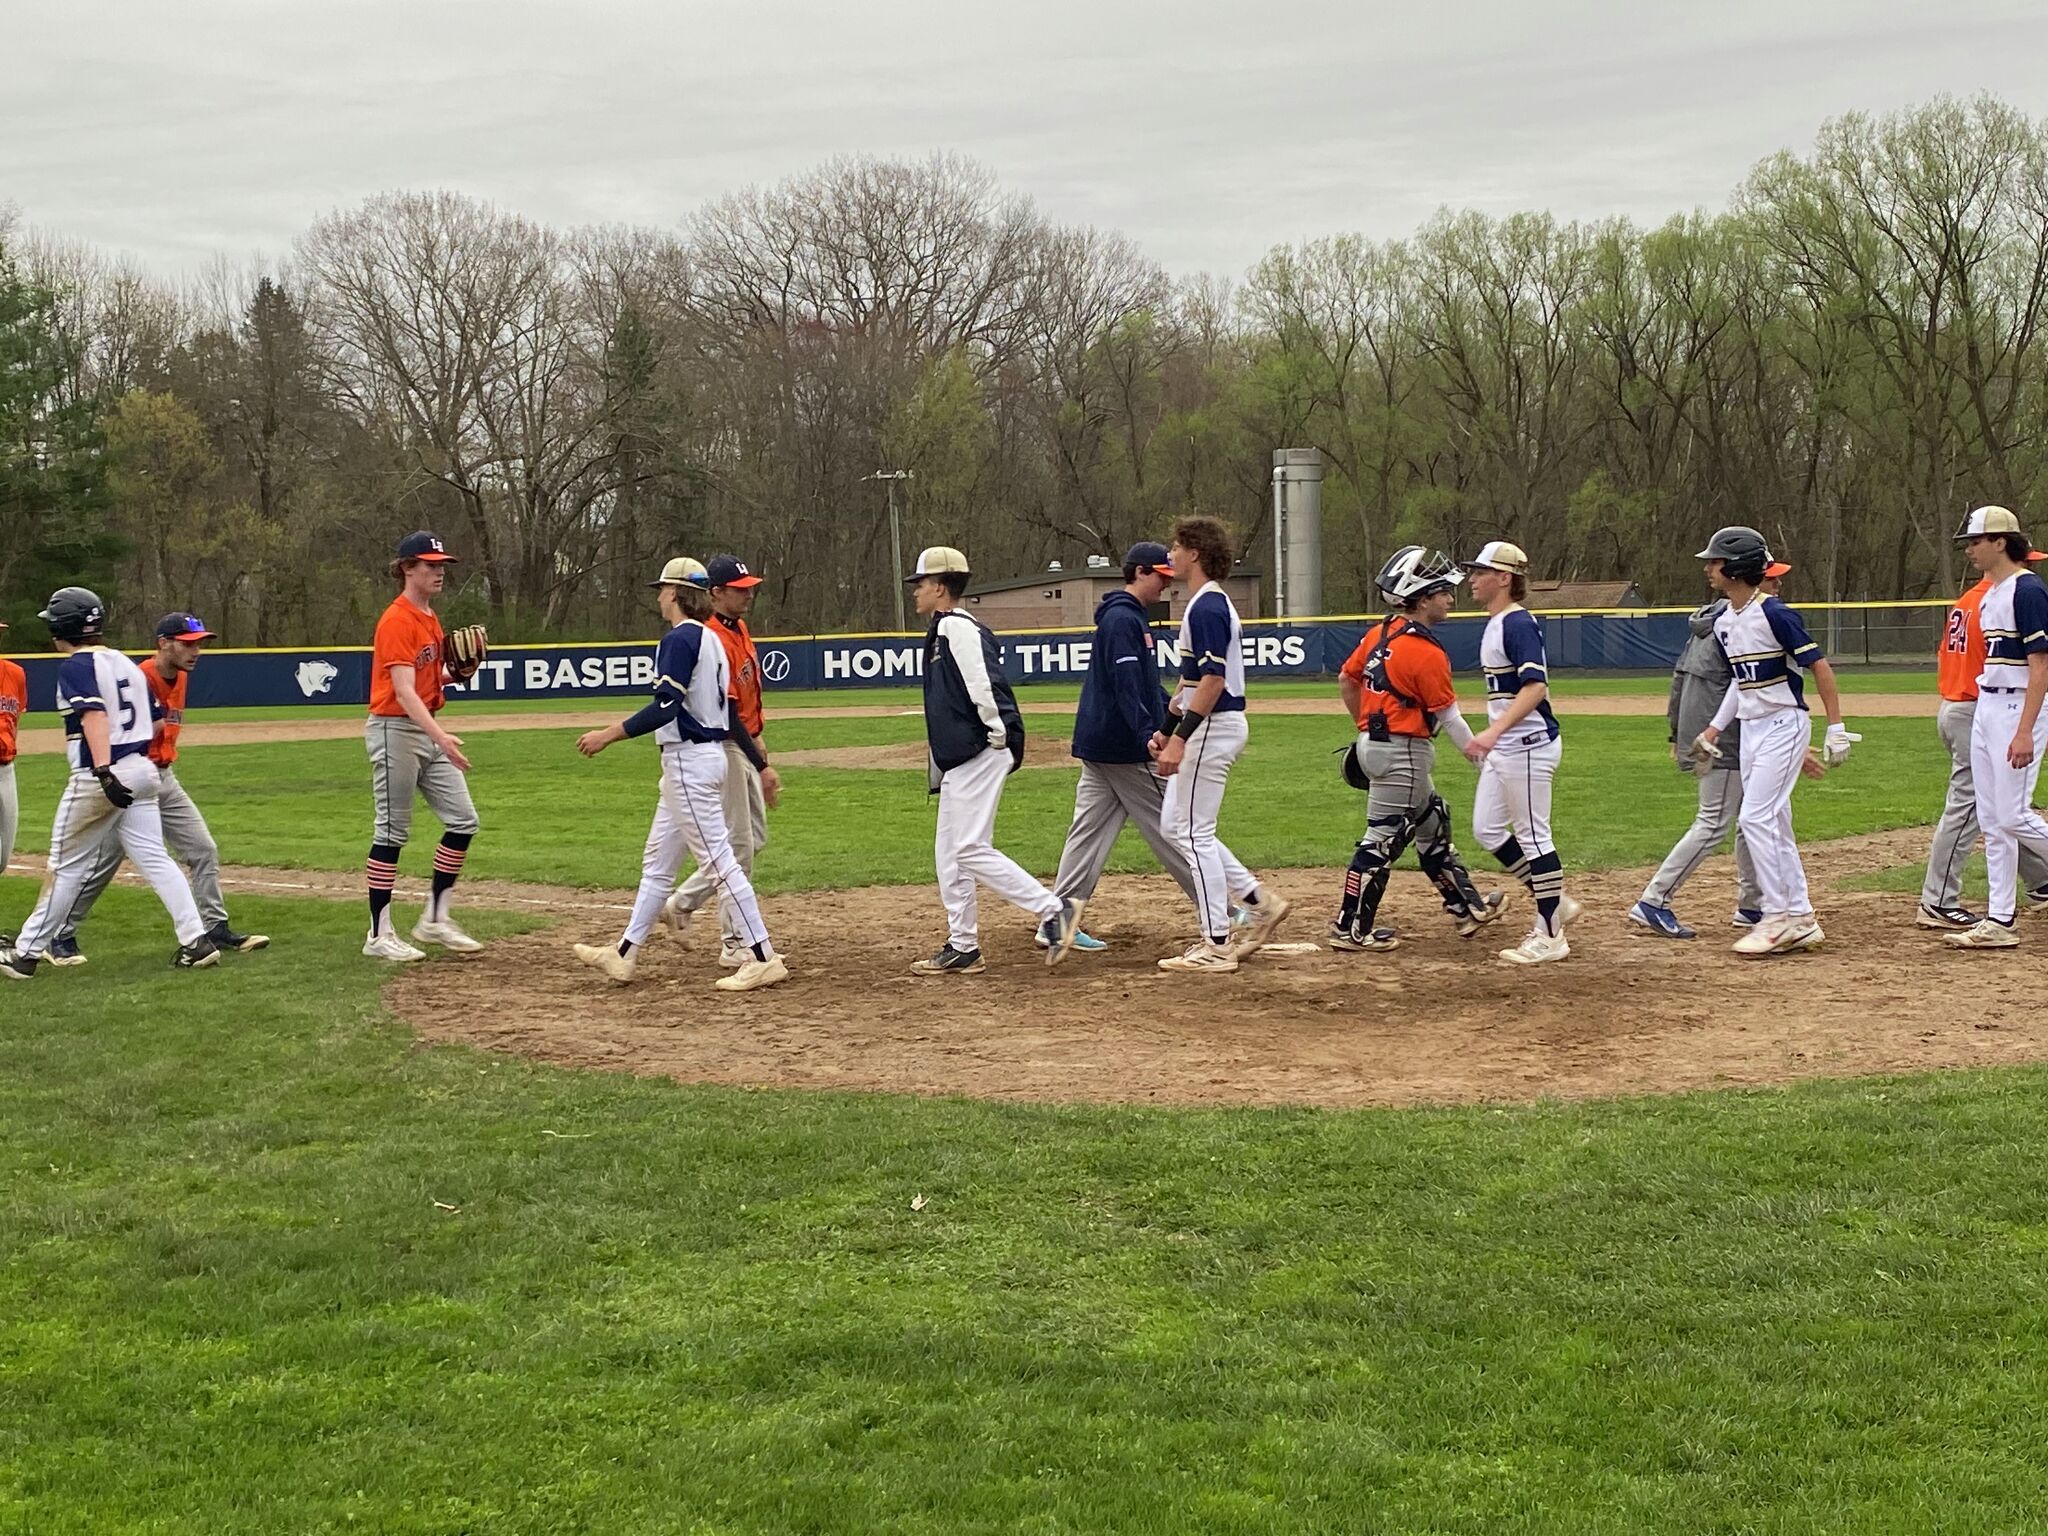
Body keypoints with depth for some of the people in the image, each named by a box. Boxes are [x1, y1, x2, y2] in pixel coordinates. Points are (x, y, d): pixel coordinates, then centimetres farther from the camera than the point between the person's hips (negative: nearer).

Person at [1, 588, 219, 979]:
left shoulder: (76, 666, -9)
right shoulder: (125, 663, 15)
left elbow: (95, 715, -24)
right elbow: (154, 722, 17)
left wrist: (104, 771, -33)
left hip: (99, 777, -7)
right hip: (142, 769, 7)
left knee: (66, 866, 1)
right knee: (154, 859, 5)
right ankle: (196, 940, -5)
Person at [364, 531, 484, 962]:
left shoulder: (430, 618, 13)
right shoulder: (397, 620, -16)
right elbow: (403, 691, -25)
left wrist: (455, 675, 1)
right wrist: (441, 737, -36)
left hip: (428, 731, 9)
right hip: (395, 730, -9)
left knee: (463, 821, 5)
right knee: (392, 832, -4)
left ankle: (435, 919, 14)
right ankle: (379, 935, 3)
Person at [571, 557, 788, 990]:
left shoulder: (679, 639, -14)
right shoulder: (711, 639, 15)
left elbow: (665, 707, -23)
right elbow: (730, 715, 17)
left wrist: (609, 734, -20)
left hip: (688, 760, -10)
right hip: (707, 756, 10)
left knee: (718, 859, -8)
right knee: (657, 861, 15)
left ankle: (762, 958, -8)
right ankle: (625, 954, 21)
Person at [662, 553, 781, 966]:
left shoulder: (739, 629, 9)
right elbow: (727, 715, -25)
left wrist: (756, 737, 18)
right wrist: (762, 768, -25)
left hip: (743, 744, 10)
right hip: (723, 748, -10)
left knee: (754, 837, 15)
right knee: (738, 846, -4)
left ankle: (682, 902, 25)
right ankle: (735, 944, 4)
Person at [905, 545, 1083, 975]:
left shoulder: (957, 627, -13)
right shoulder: (943, 630, 18)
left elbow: (985, 683, -24)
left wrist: (1000, 736, -21)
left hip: (979, 756, -11)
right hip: (959, 761, 11)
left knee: (970, 849, -14)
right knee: (948, 853, 13)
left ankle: (1054, 909, -11)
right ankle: (962, 948, 17)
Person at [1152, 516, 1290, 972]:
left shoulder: (1206, 607, -16)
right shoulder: (1211, 604, 16)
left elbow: (1213, 680, -24)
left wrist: (1180, 738, -25)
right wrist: (1166, 730, 22)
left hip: (1213, 726, -11)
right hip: (1212, 726, 11)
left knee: (1193, 831, -6)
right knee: (1174, 823, 15)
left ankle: (1217, 945, -2)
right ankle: (1259, 901, 15)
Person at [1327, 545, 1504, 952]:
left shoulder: (1380, 633, 5)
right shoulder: (1427, 653, -20)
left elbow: (1346, 680, 14)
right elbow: (1449, 718, -14)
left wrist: (1366, 728, 23)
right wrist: (1481, 757, -4)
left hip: (1373, 743, 10)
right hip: (1403, 753, -10)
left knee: (1432, 823, 20)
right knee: (1384, 840, -2)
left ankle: (1466, 905, 30)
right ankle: (1350, 929, 2)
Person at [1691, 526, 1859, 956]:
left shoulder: (1774, 614, -16)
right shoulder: (1723, 623, 8)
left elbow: (1819, 667, -15)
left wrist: (1836, 728, -17)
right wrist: (1713, 731, 17)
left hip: (1784, 724, -9)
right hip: (1750, 728, 9)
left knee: (1756, 818, -13)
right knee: (1773, 824, 9)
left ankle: (1779, 918, -7)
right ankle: (1801, 920, 15)